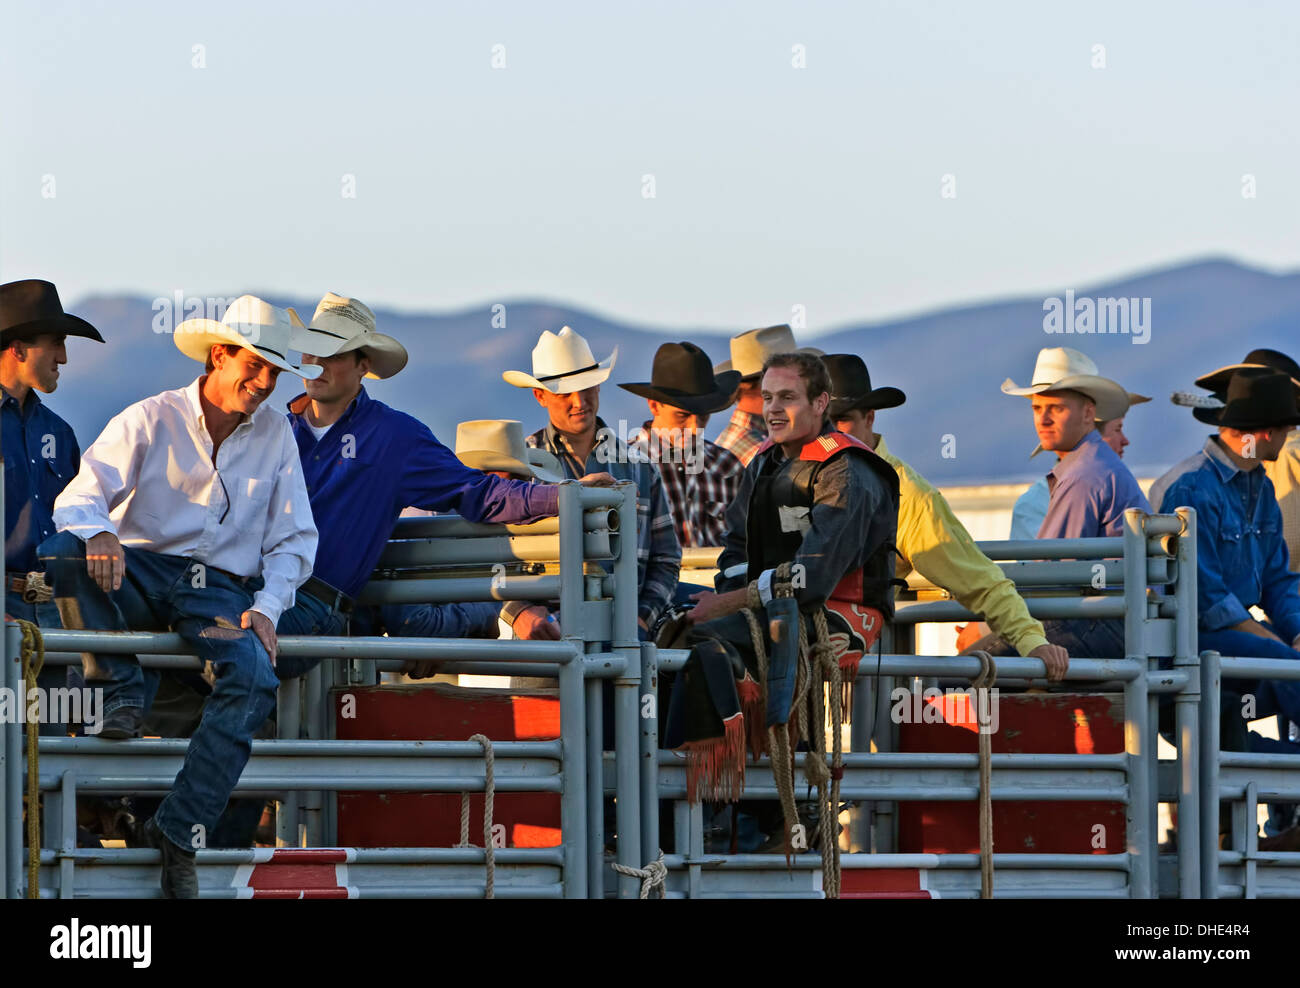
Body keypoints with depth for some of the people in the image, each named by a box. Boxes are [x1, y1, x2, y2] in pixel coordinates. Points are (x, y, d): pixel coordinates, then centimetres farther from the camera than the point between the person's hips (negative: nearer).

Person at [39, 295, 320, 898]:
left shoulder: (275, 435, 12)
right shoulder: (151, 420, 3)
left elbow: (294, 538, 14)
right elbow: (80, 496, -7)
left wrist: (266, 607, -5)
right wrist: (99, 533, -32)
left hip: (221, 587, 1)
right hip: (142, 573, -1)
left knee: (254, 682, -31)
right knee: (62, 551, -33)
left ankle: (178, 832, -25)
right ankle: (124, 689, -19)